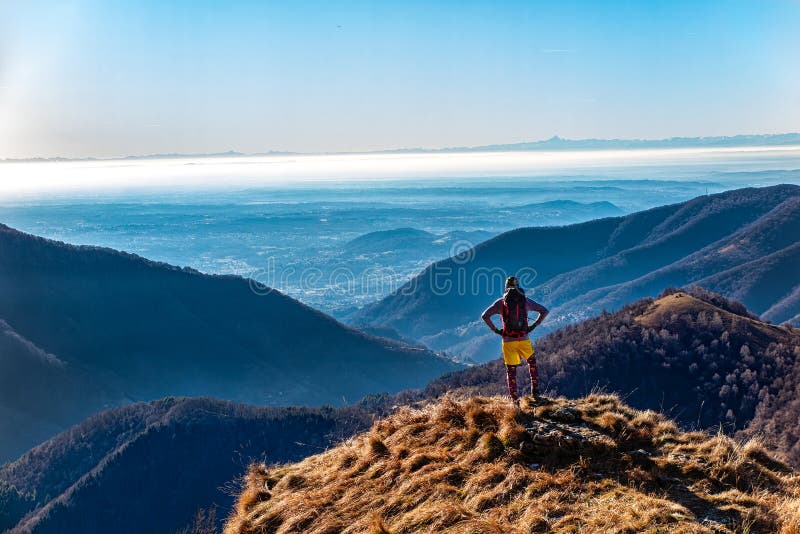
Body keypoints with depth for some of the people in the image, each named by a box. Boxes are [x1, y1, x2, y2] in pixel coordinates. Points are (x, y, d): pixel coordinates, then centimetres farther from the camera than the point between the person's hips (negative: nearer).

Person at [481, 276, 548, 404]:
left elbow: (485, 316, -11)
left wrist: (495, 330, -2)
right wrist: (533, 326, 7)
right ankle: (535, 392, 19)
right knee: (532, 362, 26)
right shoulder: (525, 301, 2)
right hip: (524, 340, 1)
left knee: (511, 370, 10)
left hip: (508, 341, -1)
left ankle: (515, 400, 10)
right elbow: (544, 311, 5)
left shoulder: (501, 302, -2)